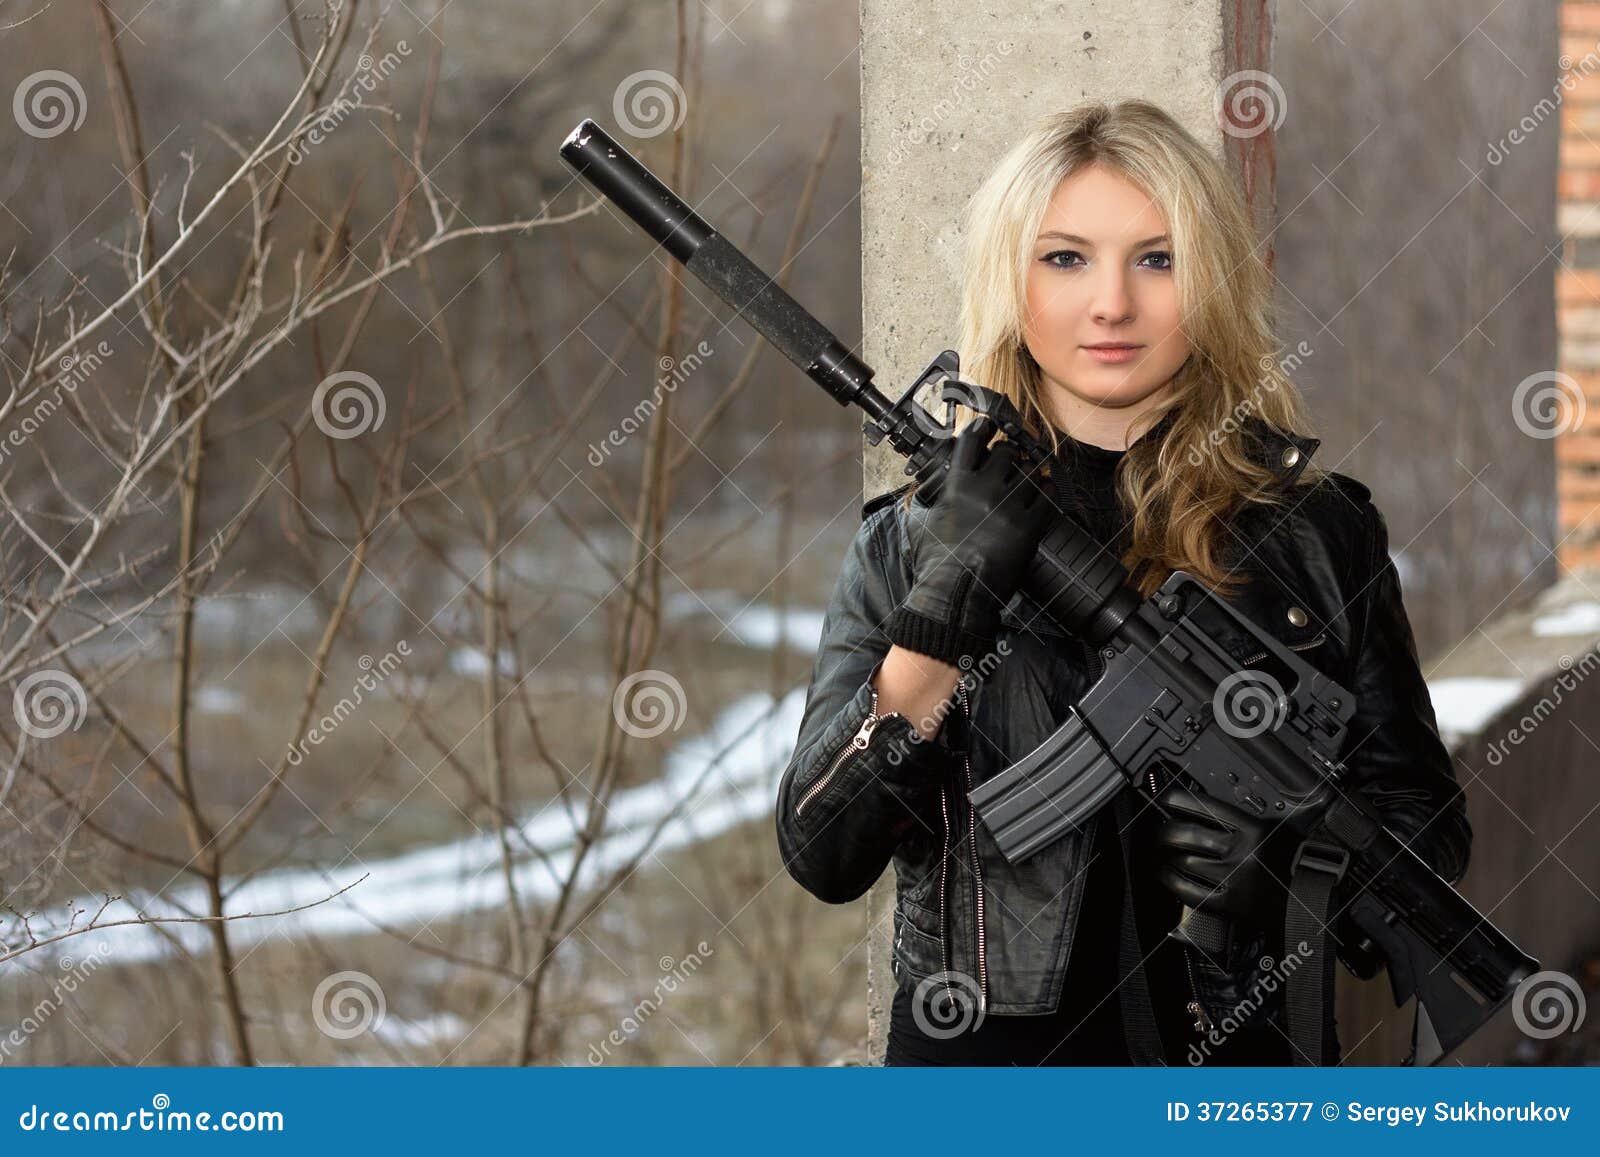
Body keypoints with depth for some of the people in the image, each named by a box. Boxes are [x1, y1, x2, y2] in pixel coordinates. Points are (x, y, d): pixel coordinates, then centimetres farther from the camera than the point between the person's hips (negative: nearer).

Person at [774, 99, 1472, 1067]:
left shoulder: (1316, 531, -1)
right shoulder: (908, 539, -1)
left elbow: (1428, 825, 4)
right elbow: (823, 857, -10)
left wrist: (1297, 865, -16)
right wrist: (944, 603, -21)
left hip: (1241, 1061, 0)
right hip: (984, 1051, 0)